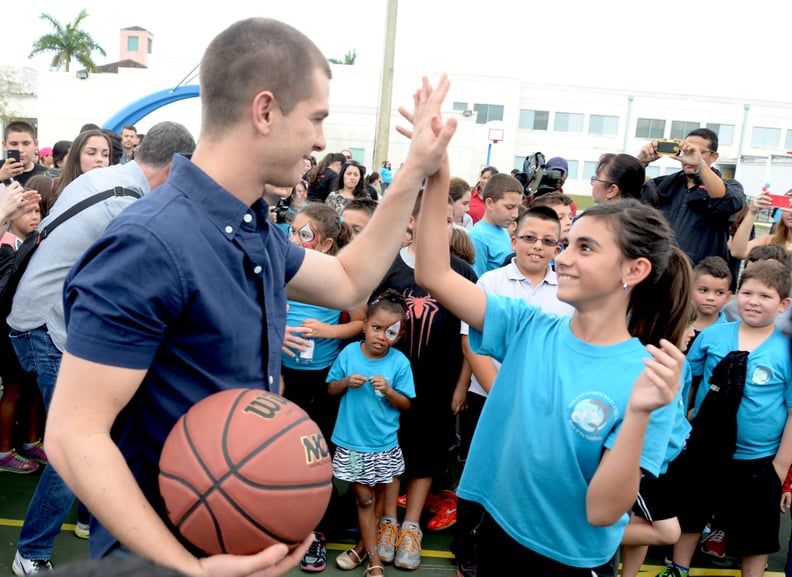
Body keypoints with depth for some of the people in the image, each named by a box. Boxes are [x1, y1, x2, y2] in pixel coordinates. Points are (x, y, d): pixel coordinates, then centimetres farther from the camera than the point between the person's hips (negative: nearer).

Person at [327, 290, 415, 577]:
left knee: (378, 496, 16)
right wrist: (347, 382, -17)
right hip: (351, 441, 0)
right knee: (365, 497, 7)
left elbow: (405, 404, -5)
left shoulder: (400, 362, -10)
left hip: (384, 444, 1)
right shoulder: (348, 353, -8)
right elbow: (331, 389, 3)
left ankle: (363, 546, 37)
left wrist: (388, 390, -23)